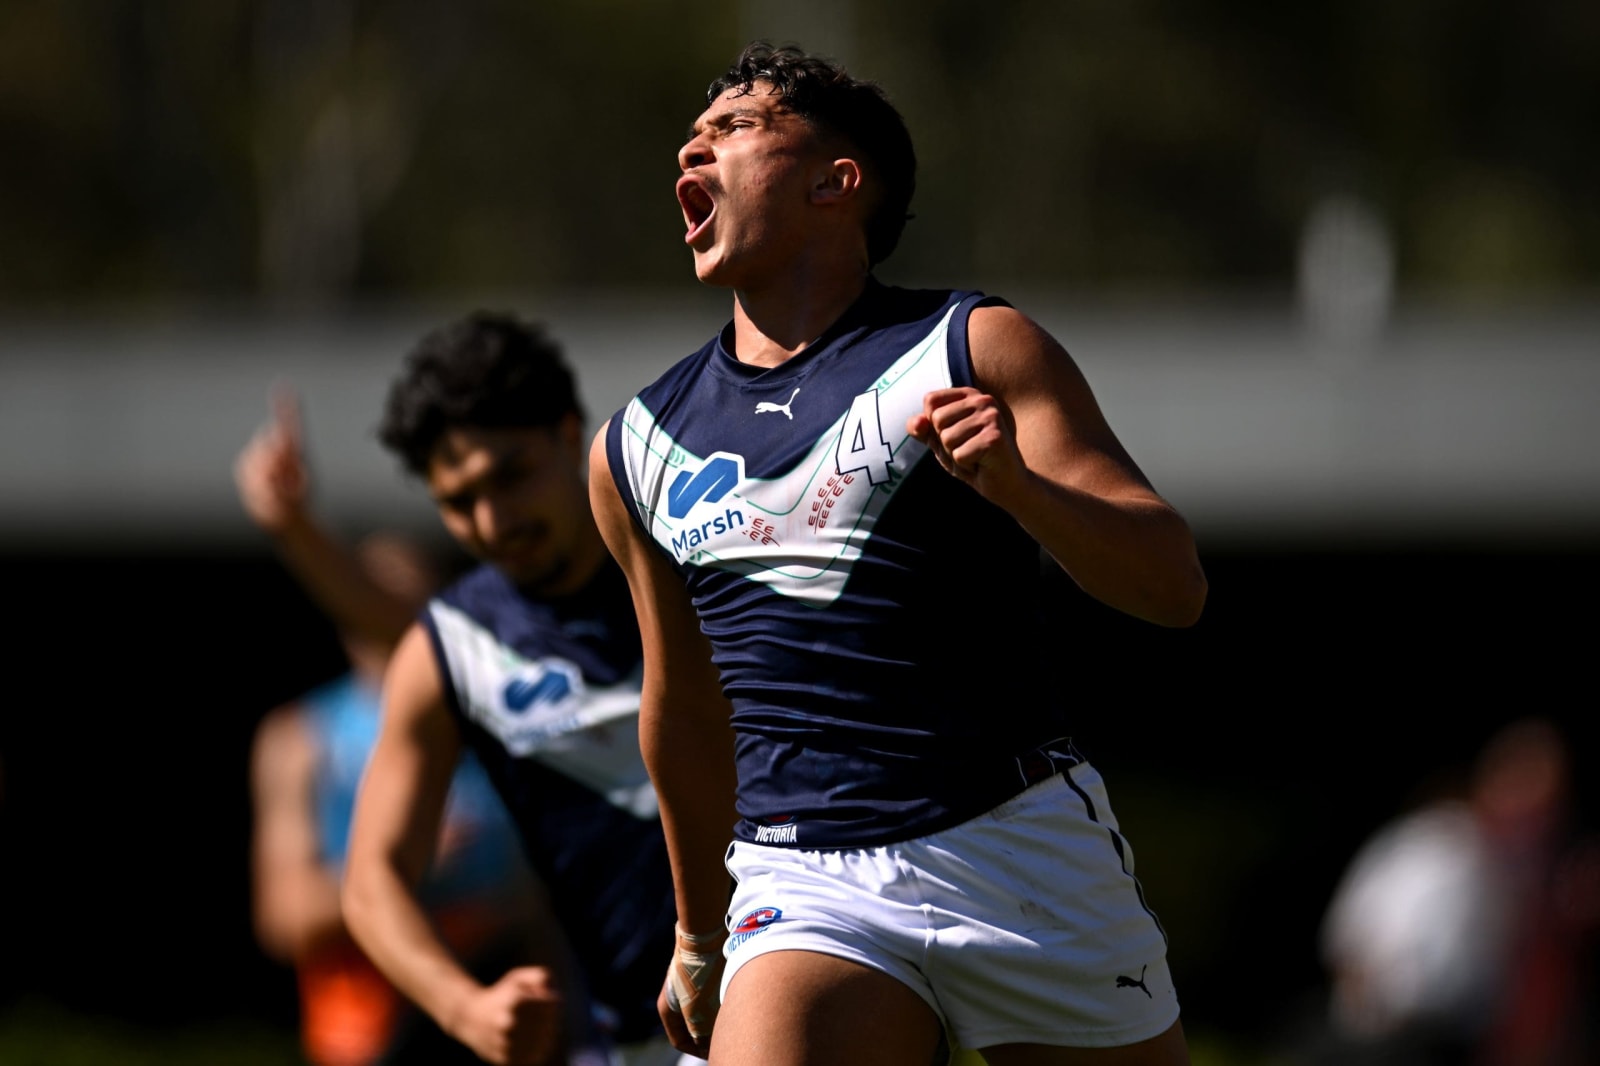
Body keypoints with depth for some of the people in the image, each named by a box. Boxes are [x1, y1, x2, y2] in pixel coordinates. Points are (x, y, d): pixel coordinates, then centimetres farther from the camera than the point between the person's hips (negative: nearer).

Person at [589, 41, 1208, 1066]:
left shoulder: (978, 349, 2)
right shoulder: (636, 452, 12)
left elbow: (1175, 587, -5)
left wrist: (1014, 488, -23)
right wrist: (700, 931, 30)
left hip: (1022, 848, -1)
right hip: (801, 885, 2)